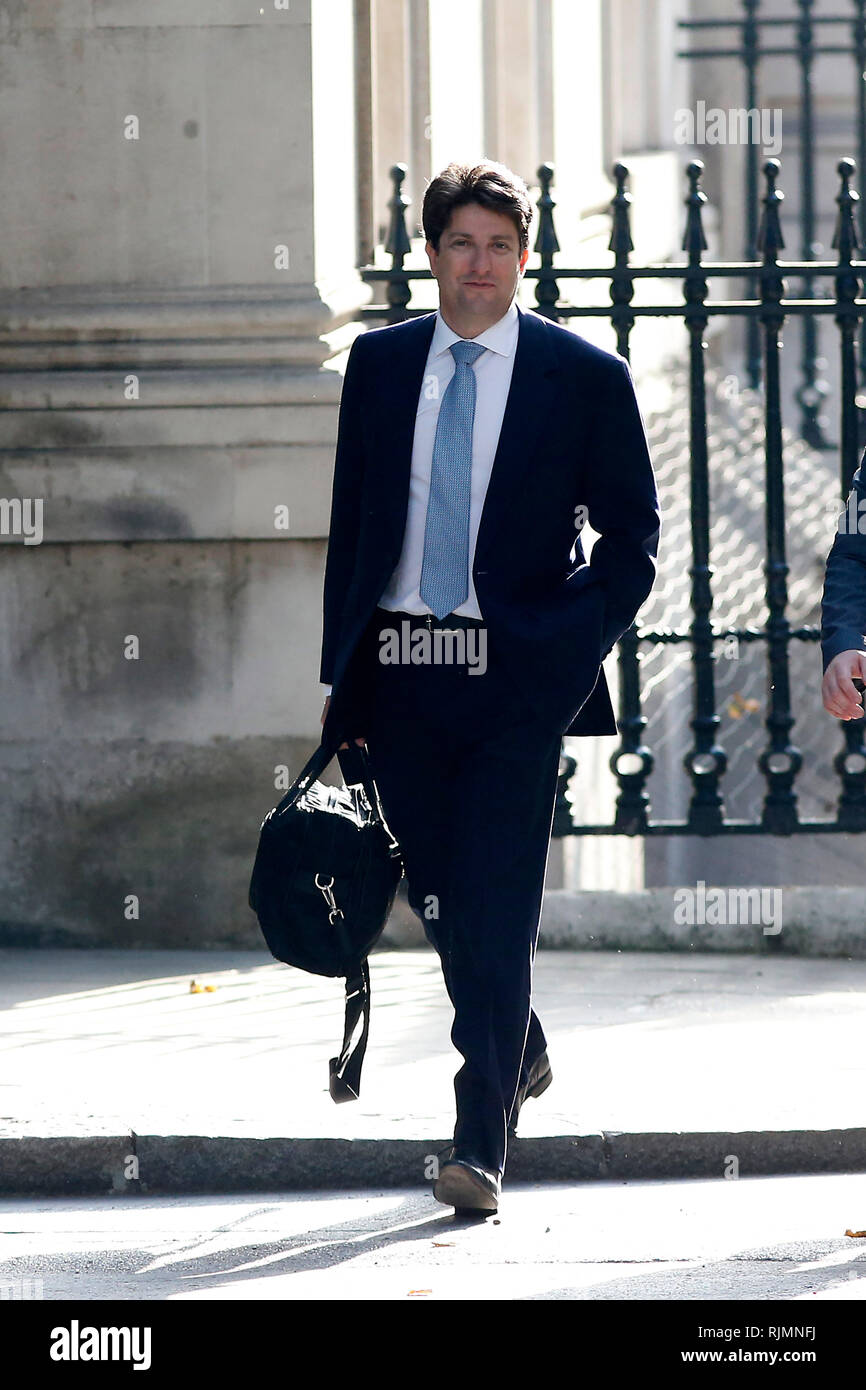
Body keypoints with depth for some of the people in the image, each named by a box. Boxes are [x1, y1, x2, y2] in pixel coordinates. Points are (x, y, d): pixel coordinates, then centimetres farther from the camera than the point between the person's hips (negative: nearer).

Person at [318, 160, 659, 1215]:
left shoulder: (585, 377, 0)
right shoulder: (379, 363, 10)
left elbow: (631, 539, 2)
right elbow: (350, 524, 13)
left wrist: (572, 644, -12)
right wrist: (338, 670, 8)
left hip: (516, 678, -4)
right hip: (398, 671, 4)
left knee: (497, 908, -10)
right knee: (436, 893, 13)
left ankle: (481, 1144, -11)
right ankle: (520, 1051, 40)